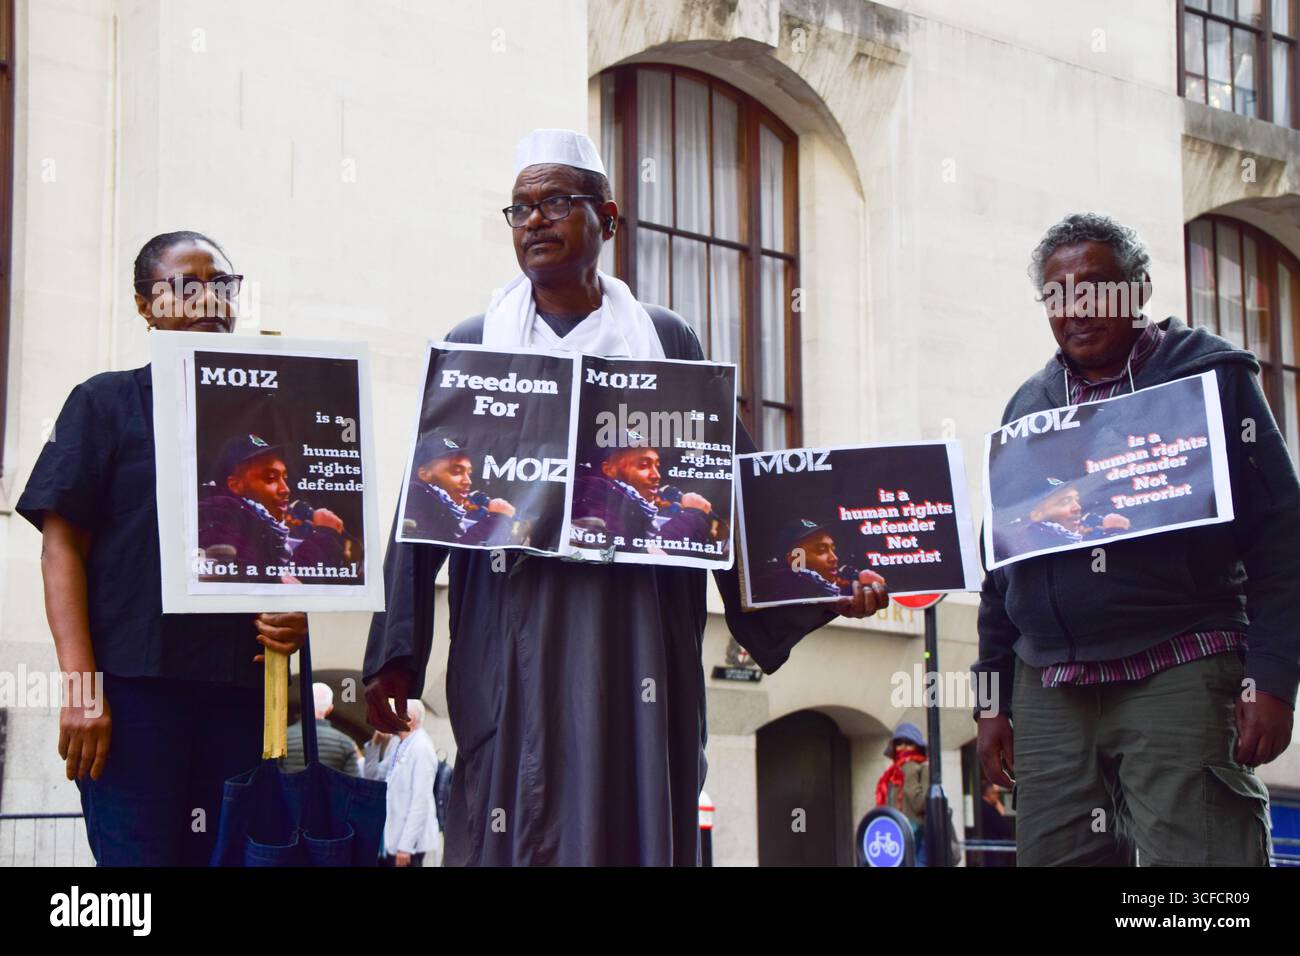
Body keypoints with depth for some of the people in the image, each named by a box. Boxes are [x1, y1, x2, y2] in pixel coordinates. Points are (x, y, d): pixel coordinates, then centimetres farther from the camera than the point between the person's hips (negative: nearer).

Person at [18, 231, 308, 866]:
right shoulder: (106, 403, 6)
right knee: (137, 853, -8)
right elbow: (62, 547, 0)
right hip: (135, 686, -4)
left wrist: (293, 616, 0)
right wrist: (80, 685, -11)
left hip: (243, 688, 4)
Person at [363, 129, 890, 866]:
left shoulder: (668, 342, 11)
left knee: (638, 829, 0)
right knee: (513, 832, -3)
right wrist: (395, 656, 0)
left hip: (636, 645, 0)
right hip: (514, 647, 0)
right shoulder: (473, 348, 11)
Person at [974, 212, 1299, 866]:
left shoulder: (1210, 375, 4)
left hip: (1177, 680, -4)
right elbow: (1001, 563, 21)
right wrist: (992, 699, 16)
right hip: (1047, 692, 5)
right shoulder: (1028, 407, 18)